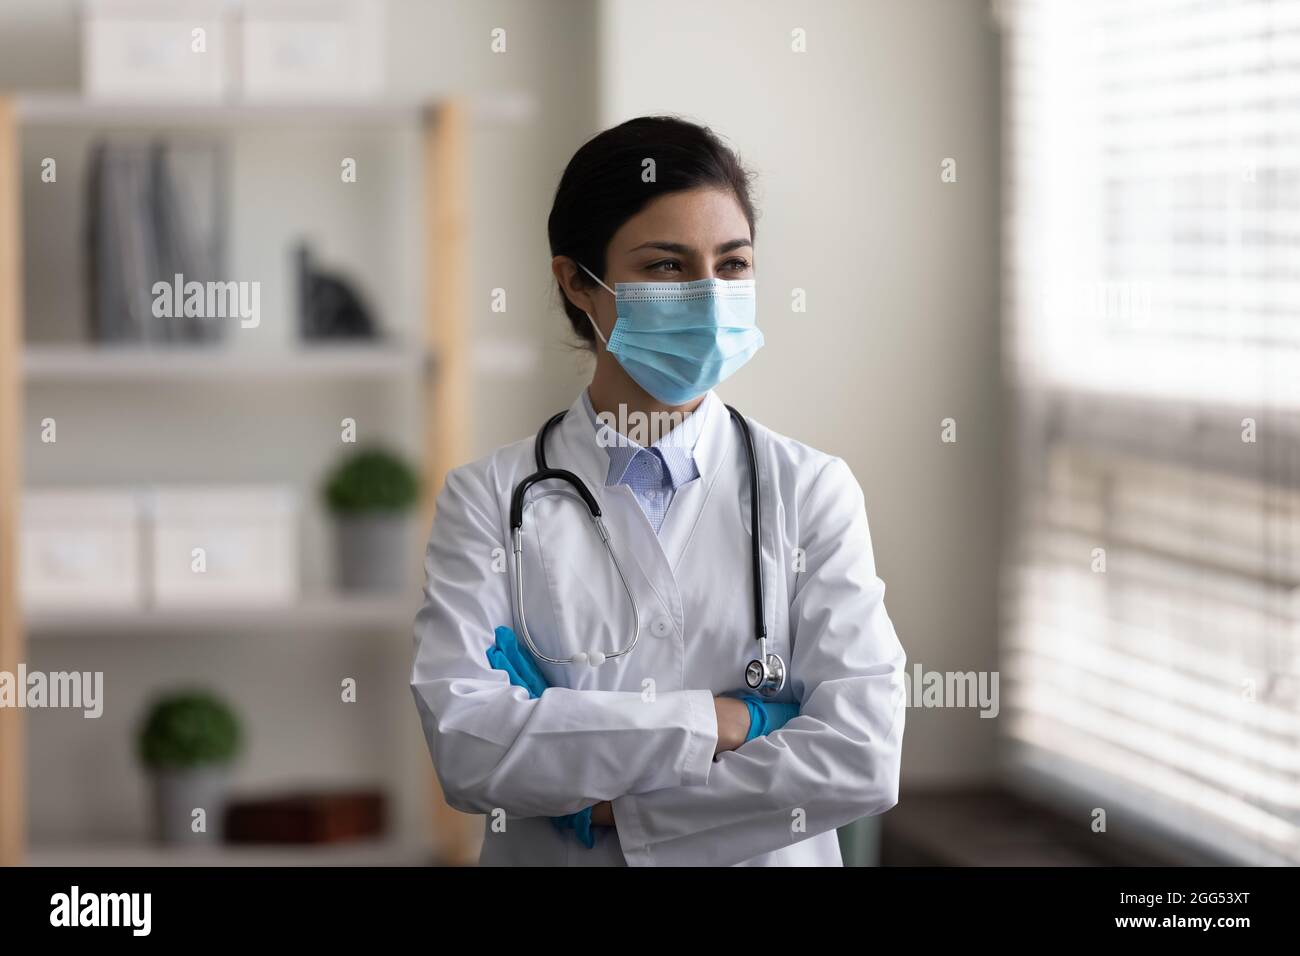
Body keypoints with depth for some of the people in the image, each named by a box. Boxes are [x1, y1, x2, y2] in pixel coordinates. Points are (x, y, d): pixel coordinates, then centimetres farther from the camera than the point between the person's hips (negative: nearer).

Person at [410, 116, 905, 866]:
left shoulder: (812, 489, 2)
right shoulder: (489, 498, 2)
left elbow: (862, 759, -8)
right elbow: (464, 744, -11)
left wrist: (605, 807, -11)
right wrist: (726, 720, -13)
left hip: (766, 857, 0)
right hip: (547, 860, 0)